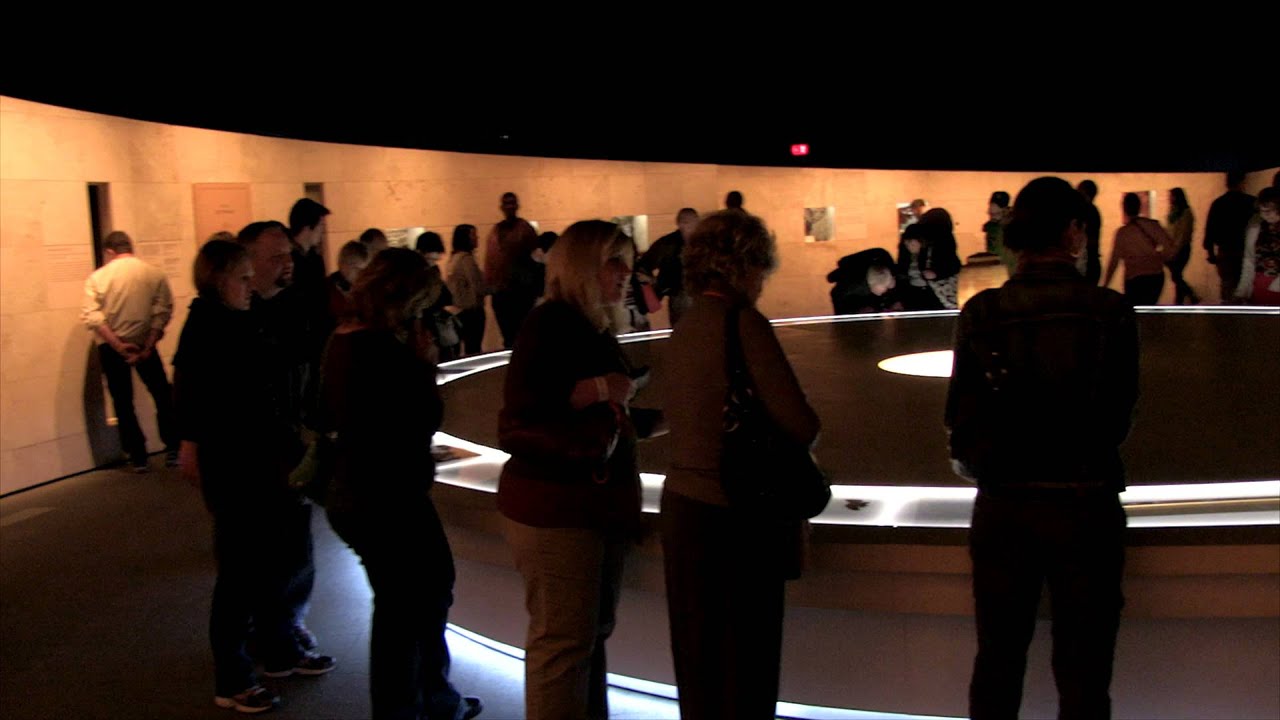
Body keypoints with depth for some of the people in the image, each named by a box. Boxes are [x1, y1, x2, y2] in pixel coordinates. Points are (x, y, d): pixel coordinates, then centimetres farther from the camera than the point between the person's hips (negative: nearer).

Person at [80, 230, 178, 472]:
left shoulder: (98, 277, -3)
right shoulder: (155, 274, -3)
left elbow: (91, 316, -12)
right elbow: (162, 313, -10)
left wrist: (117, 345, -14)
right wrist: (148, 346, -10)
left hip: (110, 347, 0)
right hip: (144, 343, 0)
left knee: (123, 401, 10)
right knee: (163, 395, 15)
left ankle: (138, 457, 12)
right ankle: (172, 449, 14)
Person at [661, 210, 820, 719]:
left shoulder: (684, 327, 5)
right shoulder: (744, 323, -17)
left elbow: (681, 412, 6)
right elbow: (800, 425, -19)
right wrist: (802, 431, 3)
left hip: (681, 505, 7)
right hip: (734, 515, -7)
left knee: (698, 660, 20)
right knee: (745, 670, 9)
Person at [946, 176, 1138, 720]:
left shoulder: (981, 314, -8)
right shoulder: (1111, 312, -9)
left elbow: (960, 417, -6)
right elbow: (1119, 416, -3)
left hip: (1003, 506, 1)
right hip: (1086, 505, -1)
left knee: (998, 660, 16)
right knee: (1082, 670, 12)